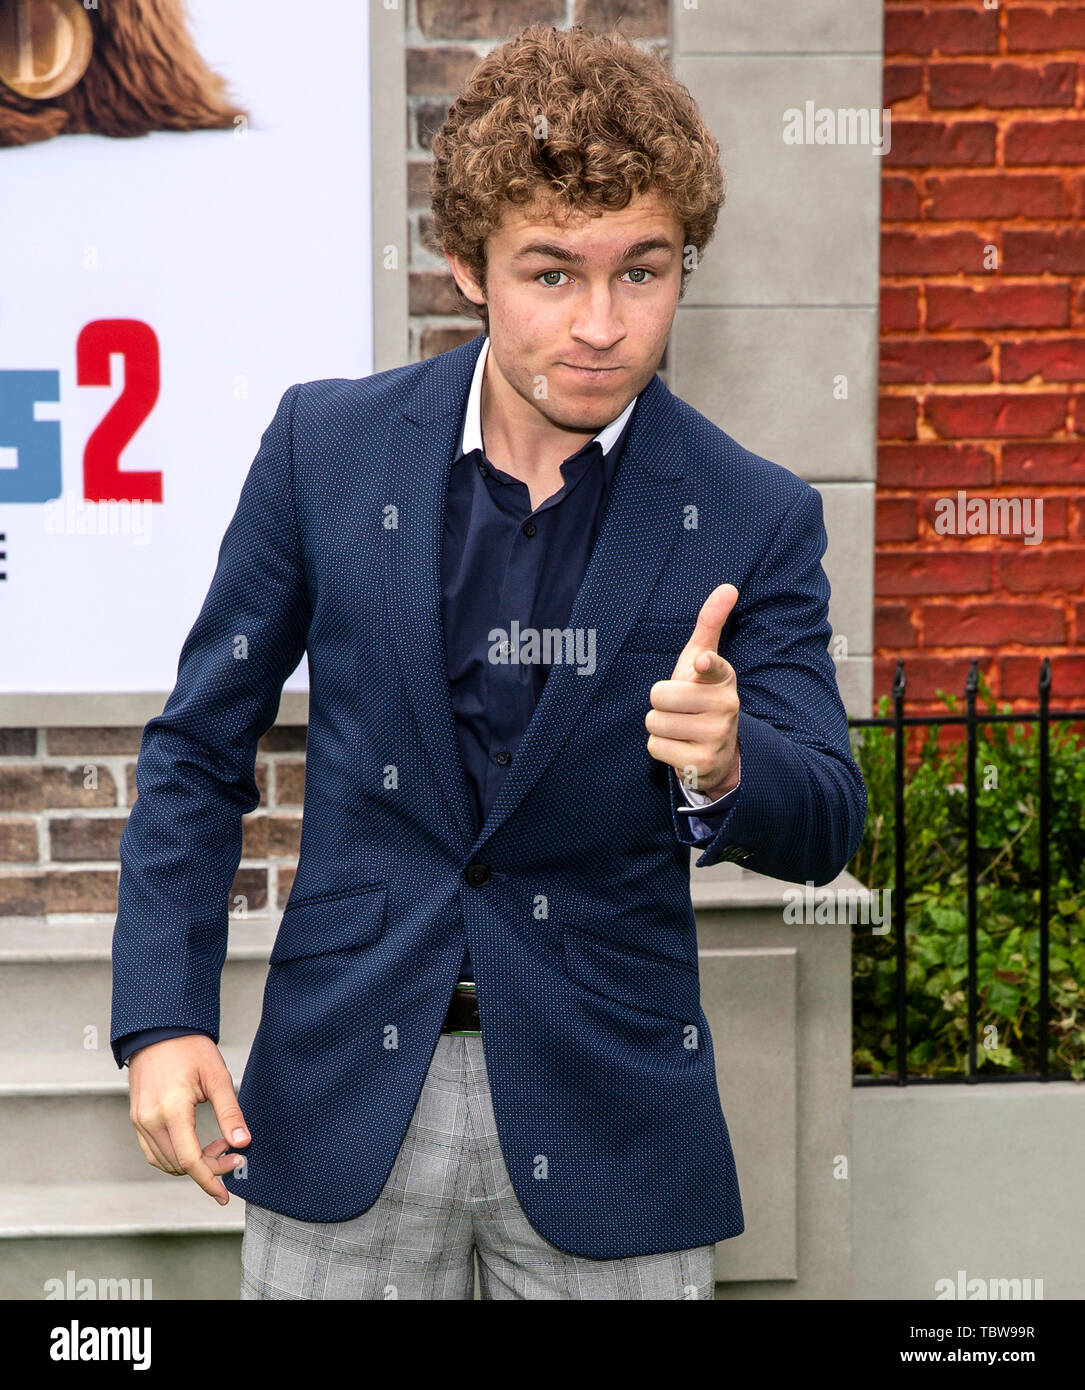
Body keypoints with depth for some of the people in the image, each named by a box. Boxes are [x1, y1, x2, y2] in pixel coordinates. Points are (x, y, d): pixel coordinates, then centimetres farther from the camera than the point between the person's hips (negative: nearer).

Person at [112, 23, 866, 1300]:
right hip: (344, 1099, 1)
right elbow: (199, 750, 4)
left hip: (611, 1128, 0)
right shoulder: (327, 445, -4)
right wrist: (161, 1016, -5)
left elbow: (823, 828, -4)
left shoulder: (755, 520, -6)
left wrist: (725, 768, -28)